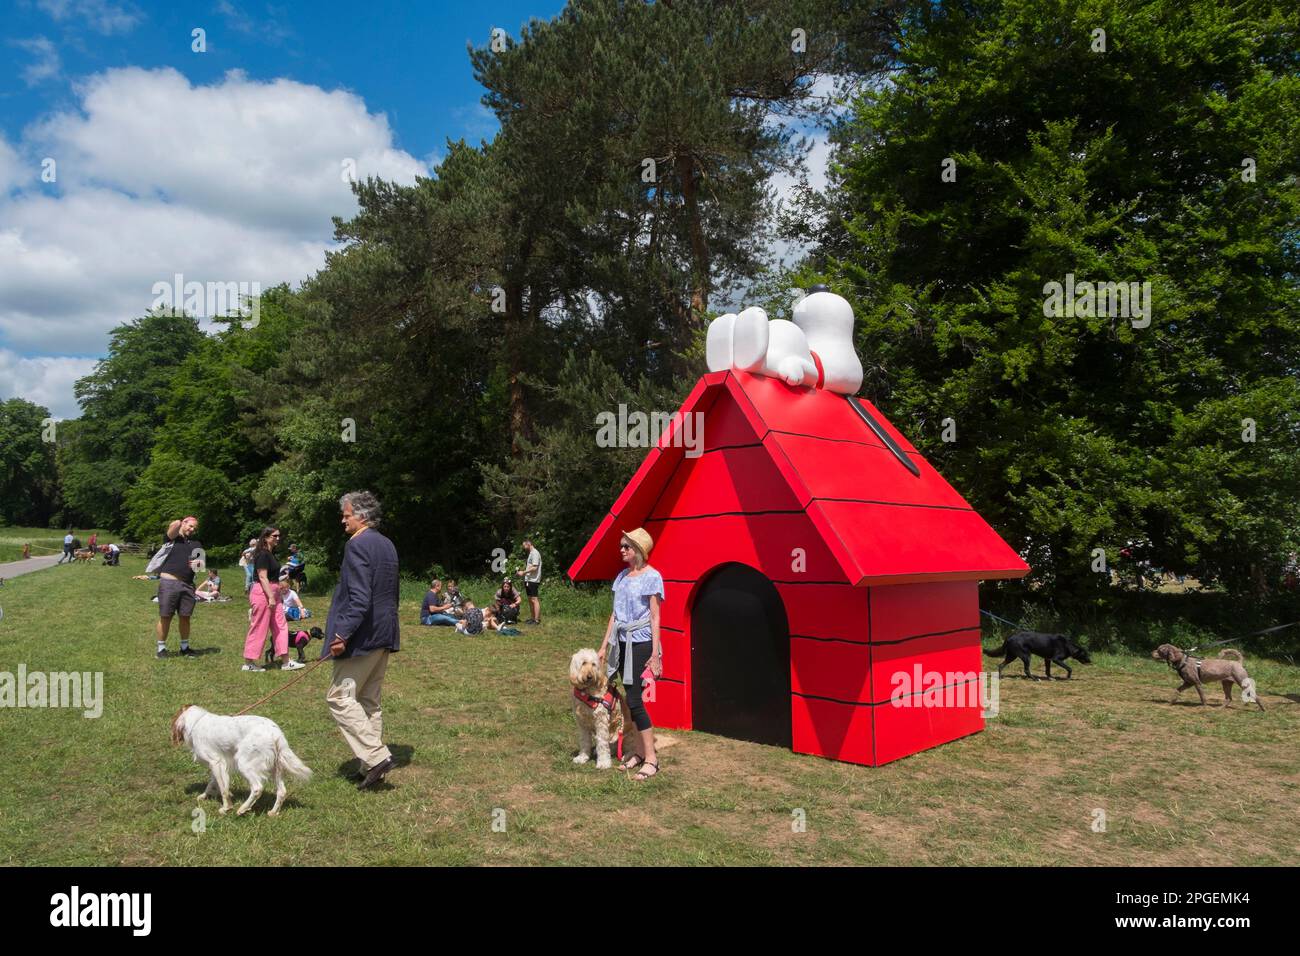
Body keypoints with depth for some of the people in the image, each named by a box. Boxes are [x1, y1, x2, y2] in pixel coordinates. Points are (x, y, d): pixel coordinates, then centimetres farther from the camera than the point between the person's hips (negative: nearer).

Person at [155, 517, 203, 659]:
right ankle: (161, 648, 9)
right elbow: (174, 525, -19)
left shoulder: (197, 543, 19)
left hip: (188, 584, 5)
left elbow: (202, 562, 20)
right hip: (169, 582, -4)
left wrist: (199, 563, -2)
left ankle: (185, 647, 19)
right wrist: (178, 524, 3)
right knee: (165, 616, -1)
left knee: (185, 617, 8)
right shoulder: (173, 537, 2)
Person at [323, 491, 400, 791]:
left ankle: (376, 756, -9)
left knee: (339, 697, -3)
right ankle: (373, 764, 19)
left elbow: (359, 598, -23)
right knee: (369, 701, 15)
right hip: (385, 636, 9)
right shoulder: (387, 545, 14)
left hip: (362, 636, -9)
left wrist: (343, 634, -23)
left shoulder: (357, 545, -15)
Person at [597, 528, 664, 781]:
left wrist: (655, 654, -13)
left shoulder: (651, 577, -9)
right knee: (630, 698, 9)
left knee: (634, 700, -10)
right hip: (623, 642, 7)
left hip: (641, 643, -7)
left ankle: (651, 758, -1)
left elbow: (655, 618, -10)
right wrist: (605, 645, 14)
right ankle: (639, 752, 19)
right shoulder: (622, 576, 11)